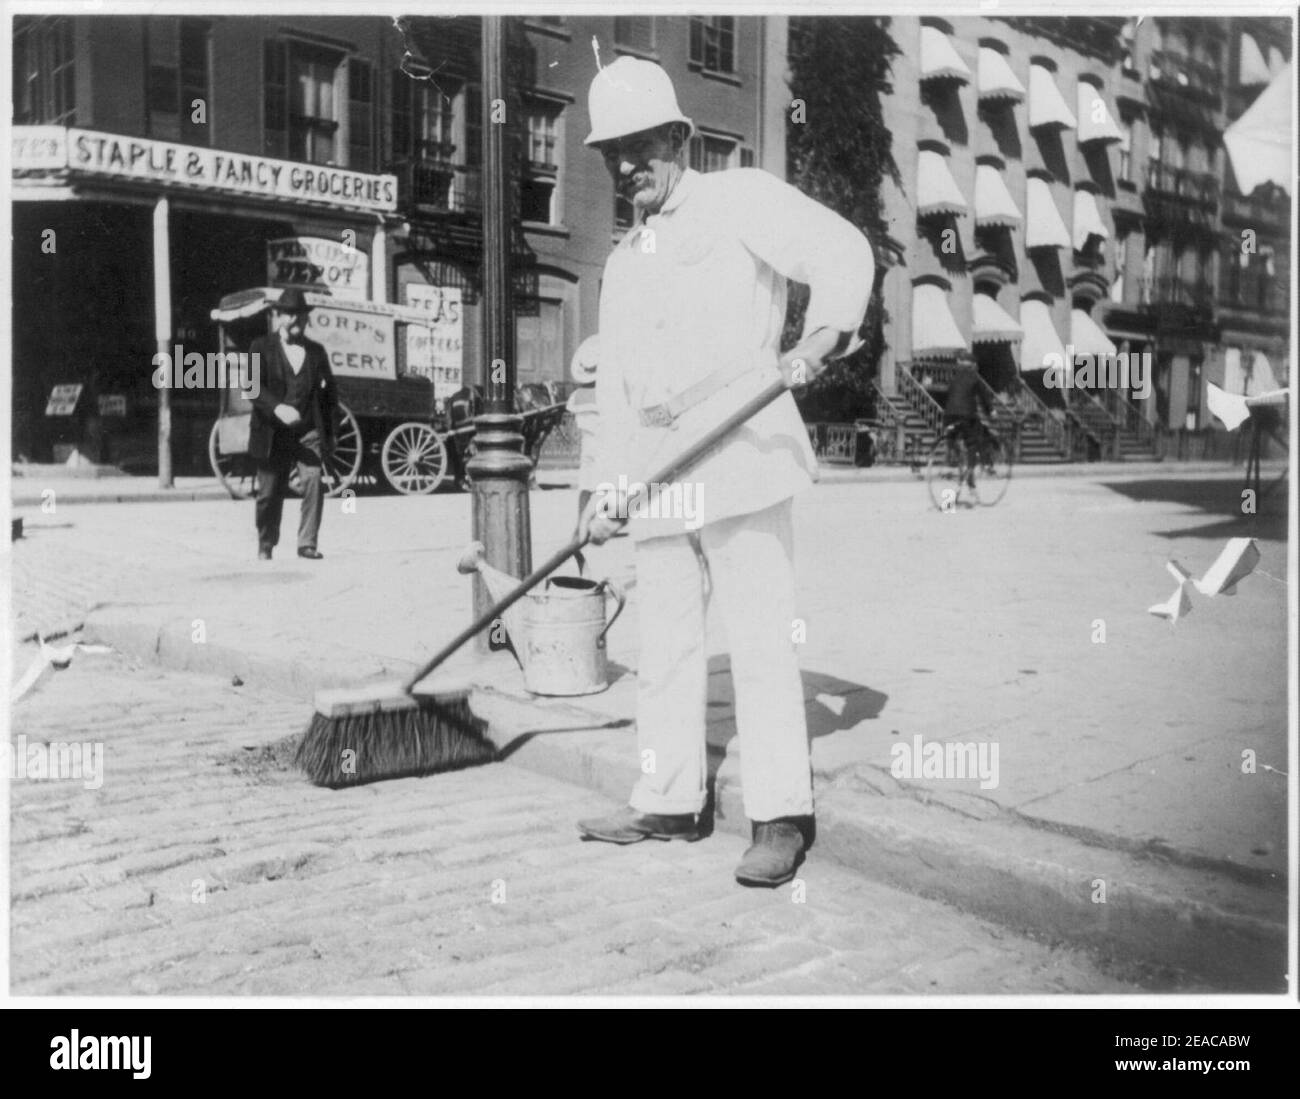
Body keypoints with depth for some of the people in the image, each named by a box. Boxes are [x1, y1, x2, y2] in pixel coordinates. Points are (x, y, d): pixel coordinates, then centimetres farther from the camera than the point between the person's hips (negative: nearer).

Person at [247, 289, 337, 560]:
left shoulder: (316, 351, 13)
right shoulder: (261, 347, 4)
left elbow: (328, 392, 17)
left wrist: (329, 432, 11)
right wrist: (277, 408, -24)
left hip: (309, 431, 2)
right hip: (273, 433, -1)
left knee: (314, 483, -15)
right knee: (269, 492, 6)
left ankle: (307, 543, -8)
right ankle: (265, 545, 24)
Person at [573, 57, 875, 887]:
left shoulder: (738, 199, 3)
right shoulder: (624, 262, 23)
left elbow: (843, 252, -9)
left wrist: (822, 335, -25)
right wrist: (610, 487, 14)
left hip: (742, 449, -7)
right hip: (658, 469, 8)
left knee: (761, 638, -8)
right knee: (667, 642, 10)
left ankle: (783, 817, -1)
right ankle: (672, 801, 21)